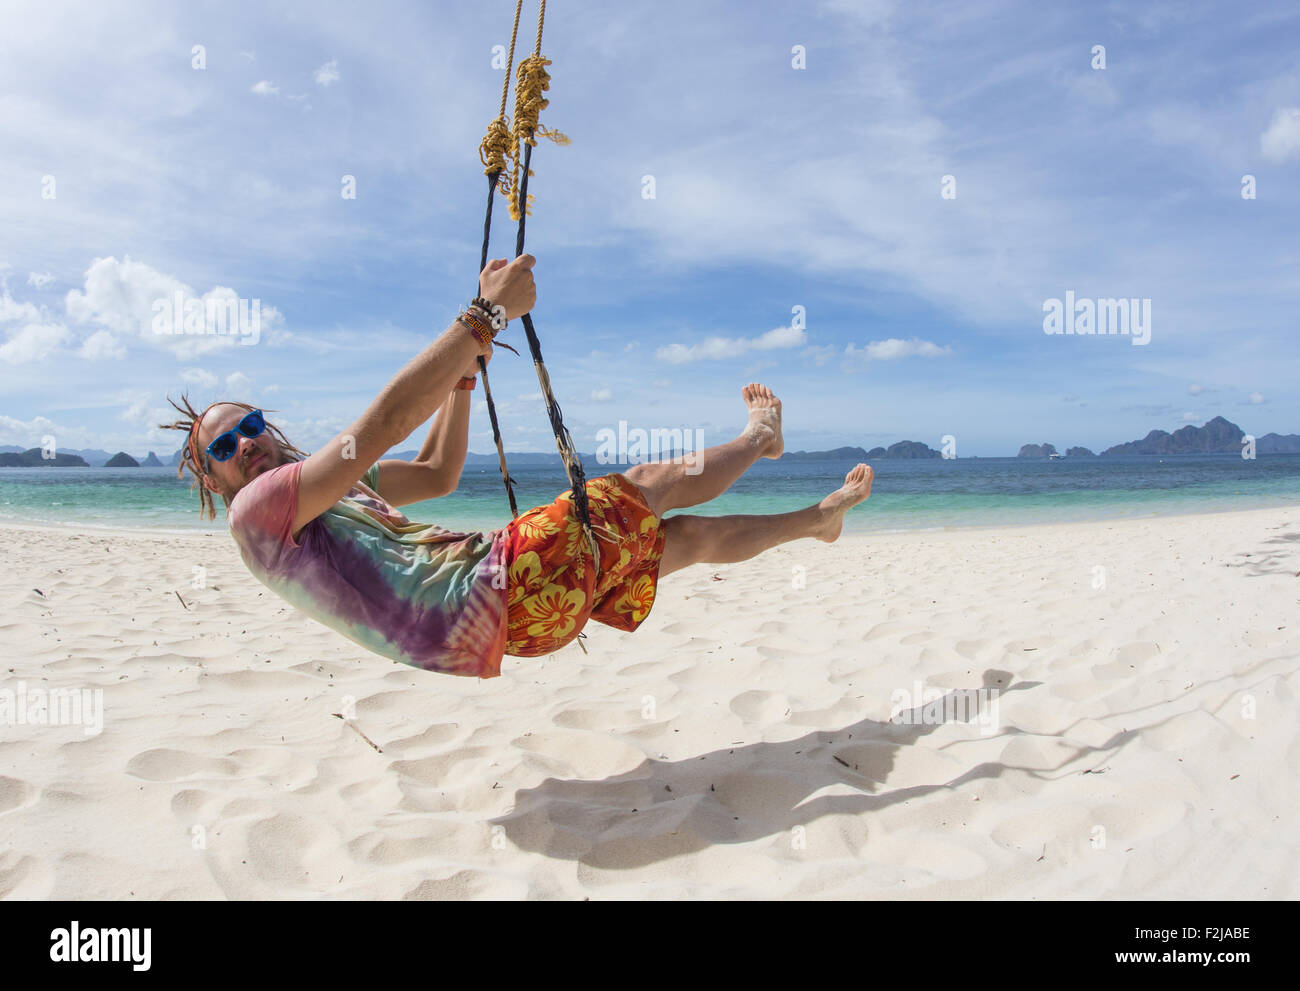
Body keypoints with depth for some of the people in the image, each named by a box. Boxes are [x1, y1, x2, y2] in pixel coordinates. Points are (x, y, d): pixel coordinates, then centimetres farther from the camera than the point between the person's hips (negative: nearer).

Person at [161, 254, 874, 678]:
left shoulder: (331, 485, 20)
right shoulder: (259, 510, -10)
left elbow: (437, 474, 26)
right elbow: (379, 428, -22)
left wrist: (464, 362, 18)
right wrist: (487, 316, -20)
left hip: (487, 581, 9)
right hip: (501, 593, -9)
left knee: (688, 536, 14)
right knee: (655, 484, 5)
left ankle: (819, 517, 38)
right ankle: (758, 440, 35)